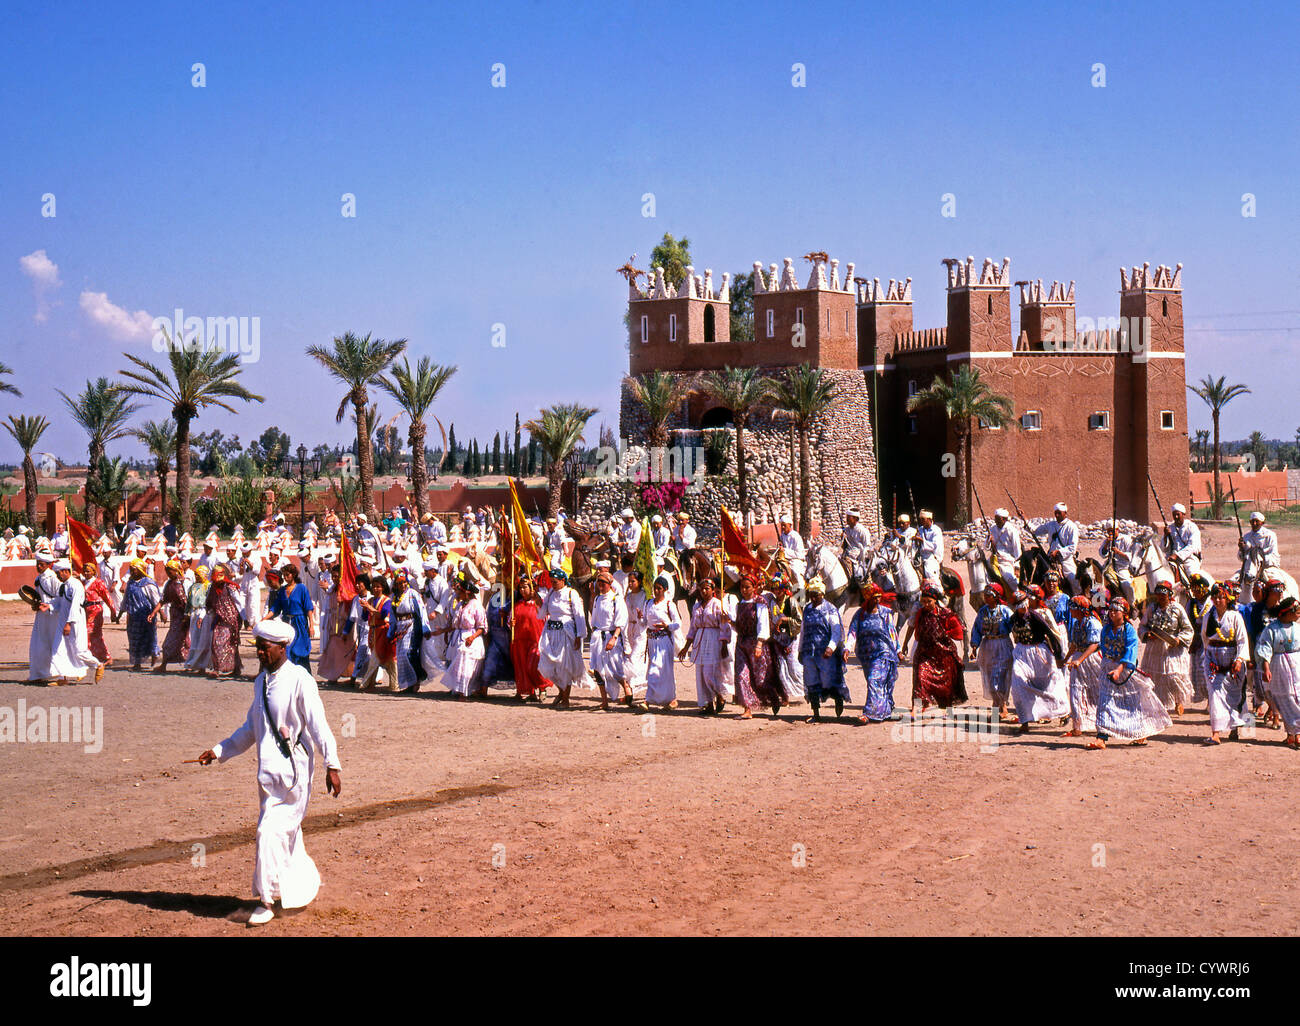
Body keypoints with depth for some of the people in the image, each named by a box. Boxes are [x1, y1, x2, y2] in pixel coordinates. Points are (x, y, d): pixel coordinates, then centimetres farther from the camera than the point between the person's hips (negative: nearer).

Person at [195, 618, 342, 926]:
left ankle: (268, 899, -5)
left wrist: (332, 765, -15)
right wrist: (219, 751, 16)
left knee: (271, 831, -11)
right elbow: (251, 728, 22)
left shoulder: (299, 681, -11)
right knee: (287, 832, 15)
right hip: (269, 770, 8)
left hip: (293, 768, -8)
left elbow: (318, 725, -12)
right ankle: (305, 882, 32)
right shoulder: (261, 682, 13)